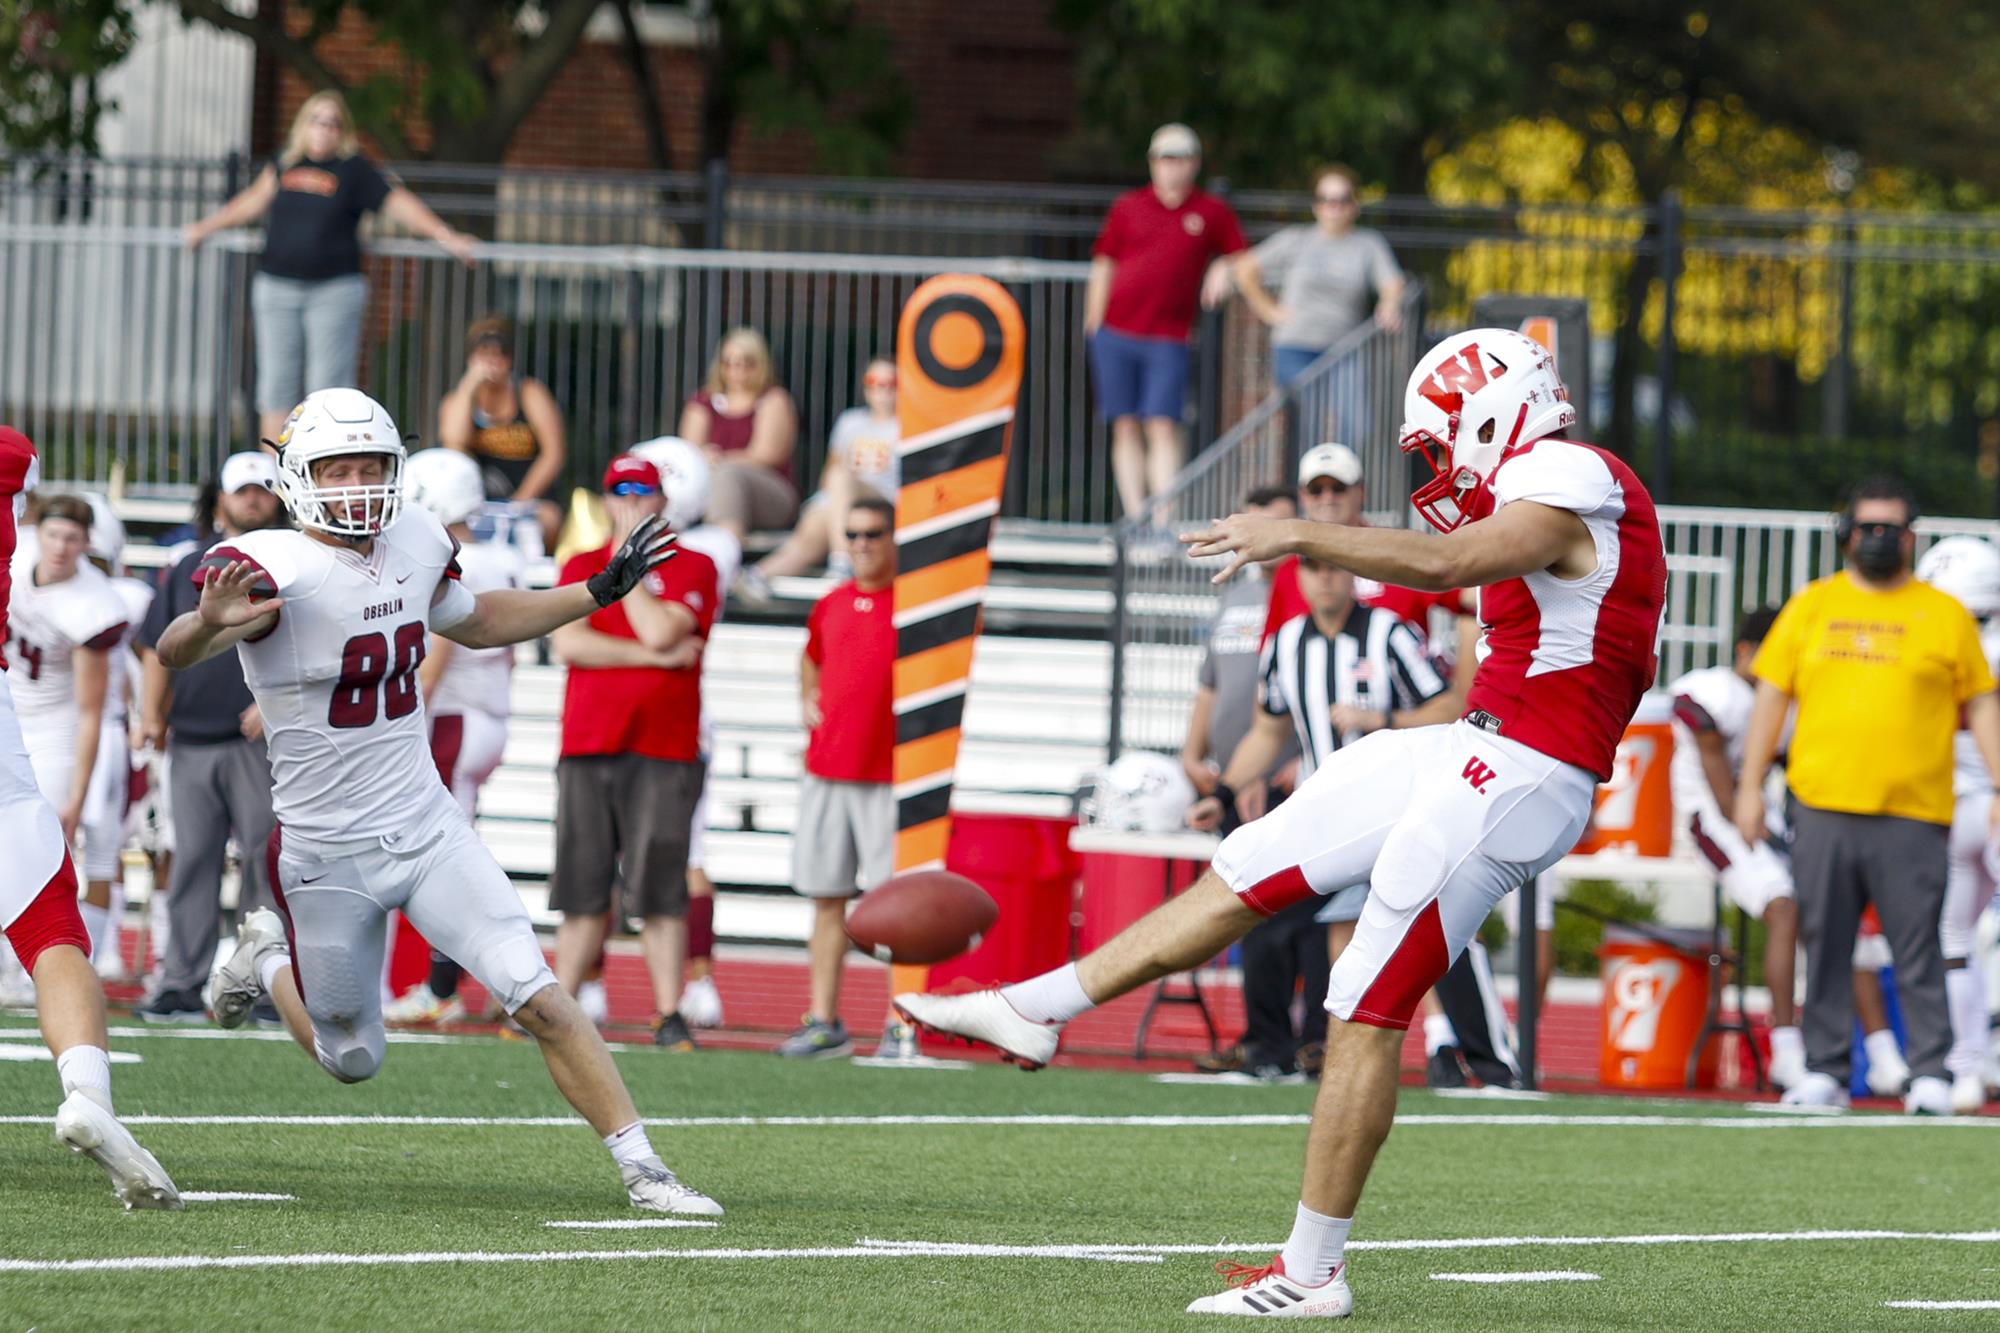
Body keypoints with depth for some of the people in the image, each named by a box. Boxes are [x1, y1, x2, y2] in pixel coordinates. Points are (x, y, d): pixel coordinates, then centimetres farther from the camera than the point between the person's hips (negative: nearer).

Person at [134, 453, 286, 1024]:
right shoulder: (190, 569, 17)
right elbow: (159, 650, 20)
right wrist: (151, 716, 8)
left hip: (259, 742, -4)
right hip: (192, 740, 4)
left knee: (266, 863, -5)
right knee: (191, 864, 3)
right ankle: (182, 984, 6)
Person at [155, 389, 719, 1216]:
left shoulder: (414, 544, 0)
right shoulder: (277, 570, -21)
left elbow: (476, 623, 22)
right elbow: (174, 652, -38)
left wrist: (602, 591, 18)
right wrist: (209, 624, -61)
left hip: (428, 829, 4)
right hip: (329, 857, -4)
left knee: (541, 1002, -9)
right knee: (352, 1061, 14)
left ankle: (640, 1168, -3)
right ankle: (267, 962, 43)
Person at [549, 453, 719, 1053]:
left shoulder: (692, 568, 6)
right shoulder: (581, 566, 14)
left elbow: (660, 631, -12)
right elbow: (569, 642, -2)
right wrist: (651, 657, -9)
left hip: (664, 754, -3)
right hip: (587, 750, 3)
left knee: (660, 891, -6)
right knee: (582, 890, 3)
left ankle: (670, 1018, -4)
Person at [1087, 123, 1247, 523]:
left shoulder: (1213, 213, 7)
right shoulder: (1128, 207, 10)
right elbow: (1102, 267, 14)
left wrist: (1222, 272, -4)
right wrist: (1093, 324, 10)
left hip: (1168, 340, -2)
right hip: (1116, 335, 2)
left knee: (1163, 428, -11)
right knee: (1126, 429, 1)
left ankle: (1164, 520, -14)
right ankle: (1135, 518, 3)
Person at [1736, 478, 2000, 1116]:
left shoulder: (1944, 615, 8)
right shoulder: (1811, 607, 12)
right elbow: (1772, 696, 14)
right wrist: (1750, 785, 8)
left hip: (1912, 815, -2)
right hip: (1823, 806, 2)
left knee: (1918, 953, -5)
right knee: (1825, 948, 3)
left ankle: (1929, 1075, -2)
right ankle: (1824, 1071, 9)